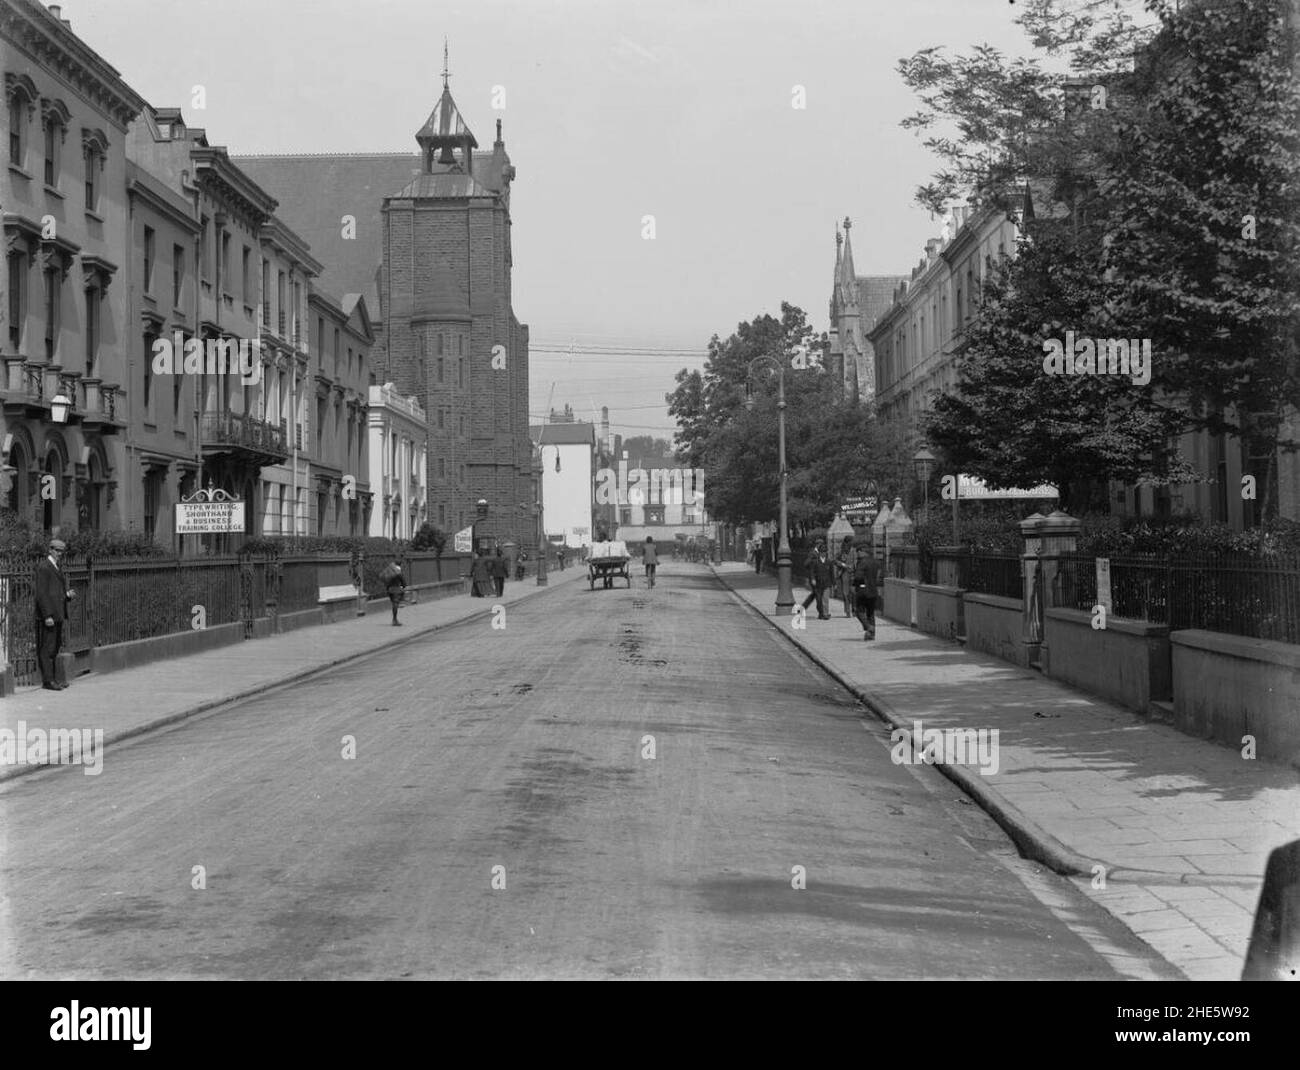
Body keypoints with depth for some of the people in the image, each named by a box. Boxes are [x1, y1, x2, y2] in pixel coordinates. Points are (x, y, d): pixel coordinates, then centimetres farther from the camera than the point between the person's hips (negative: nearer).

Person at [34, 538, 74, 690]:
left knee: (54, 649, 13)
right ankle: (47, 681, -4)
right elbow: (41, 594, -16)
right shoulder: (43, 567, -10)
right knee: (46, 649, -6)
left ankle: (53, 679, 18)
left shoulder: (57, 569, 19)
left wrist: (68, 595, 6)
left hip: (57, 615, 9)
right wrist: (47, 616, -21)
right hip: (47, 616, -9)